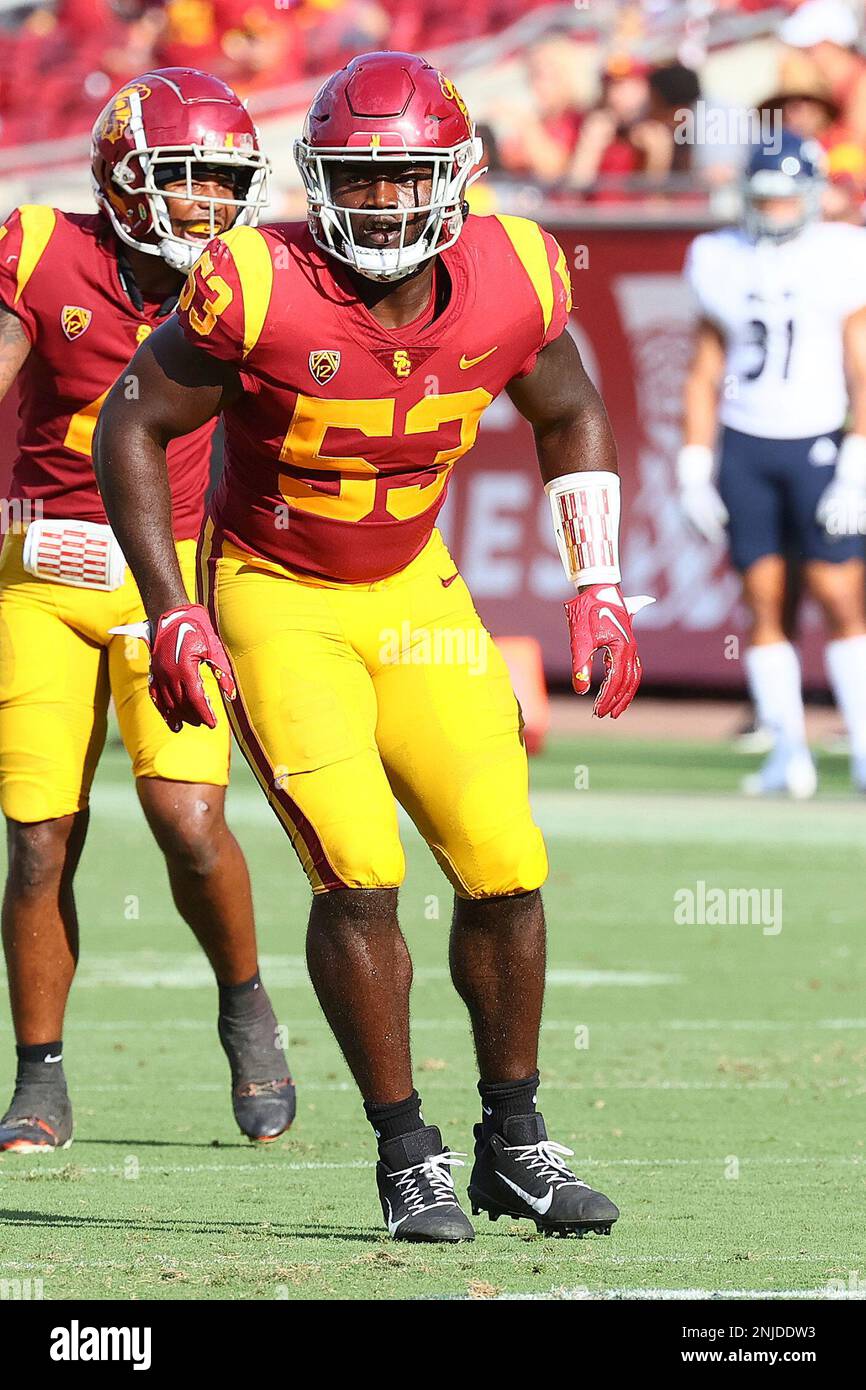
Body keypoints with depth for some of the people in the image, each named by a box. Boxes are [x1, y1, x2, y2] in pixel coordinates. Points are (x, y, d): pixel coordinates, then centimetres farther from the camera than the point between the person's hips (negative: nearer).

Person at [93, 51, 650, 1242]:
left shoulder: (510, 283, -12)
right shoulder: (262, 292, -23)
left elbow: (569, 419, 9)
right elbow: (133, 429, -10)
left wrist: (598, 592, 3)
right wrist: (171, 613, -15)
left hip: (413, 591, 4)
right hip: (276, 597, -4)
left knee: (505, 872, -2)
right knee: (360, 876, -15)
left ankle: (514, 1144, 16)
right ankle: (407, 1153, 0)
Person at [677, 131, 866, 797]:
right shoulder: (724, 262, 9)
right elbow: (705, 372, 14)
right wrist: (695, 465, 8)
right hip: (745, 443, 3)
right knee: (764, 600, 2)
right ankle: (787, 749, 7)